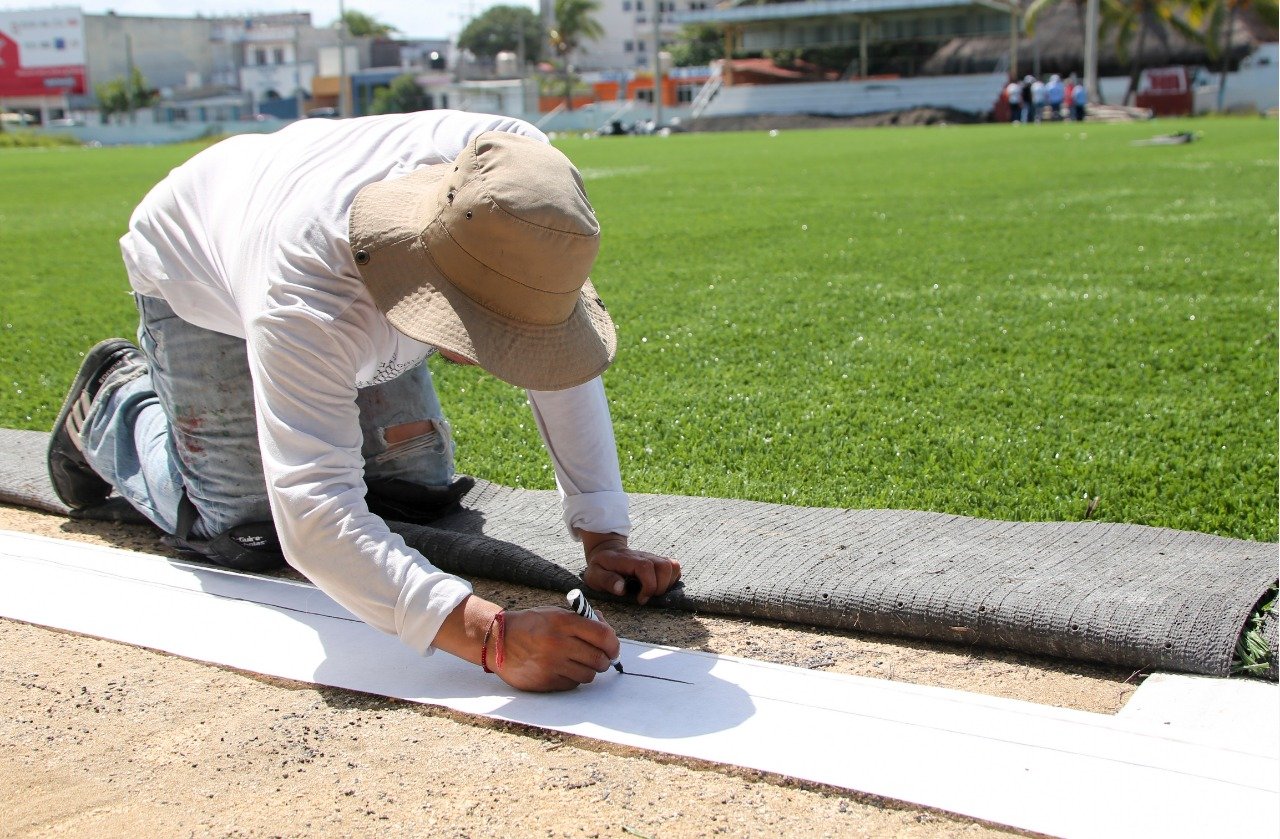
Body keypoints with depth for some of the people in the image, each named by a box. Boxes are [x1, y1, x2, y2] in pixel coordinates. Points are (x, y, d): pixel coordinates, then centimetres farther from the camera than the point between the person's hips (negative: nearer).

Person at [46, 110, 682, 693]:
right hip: (197, 280, -4)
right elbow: (314, 517, -53)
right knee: (246, 533, -9)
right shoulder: (306, 297, -49)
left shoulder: (523, 181, -36)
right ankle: (113, 406, 19)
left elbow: (559, 355, -25)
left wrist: (603, 534, -30)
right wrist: (493, 637, -65)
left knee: (421, 490, 3)